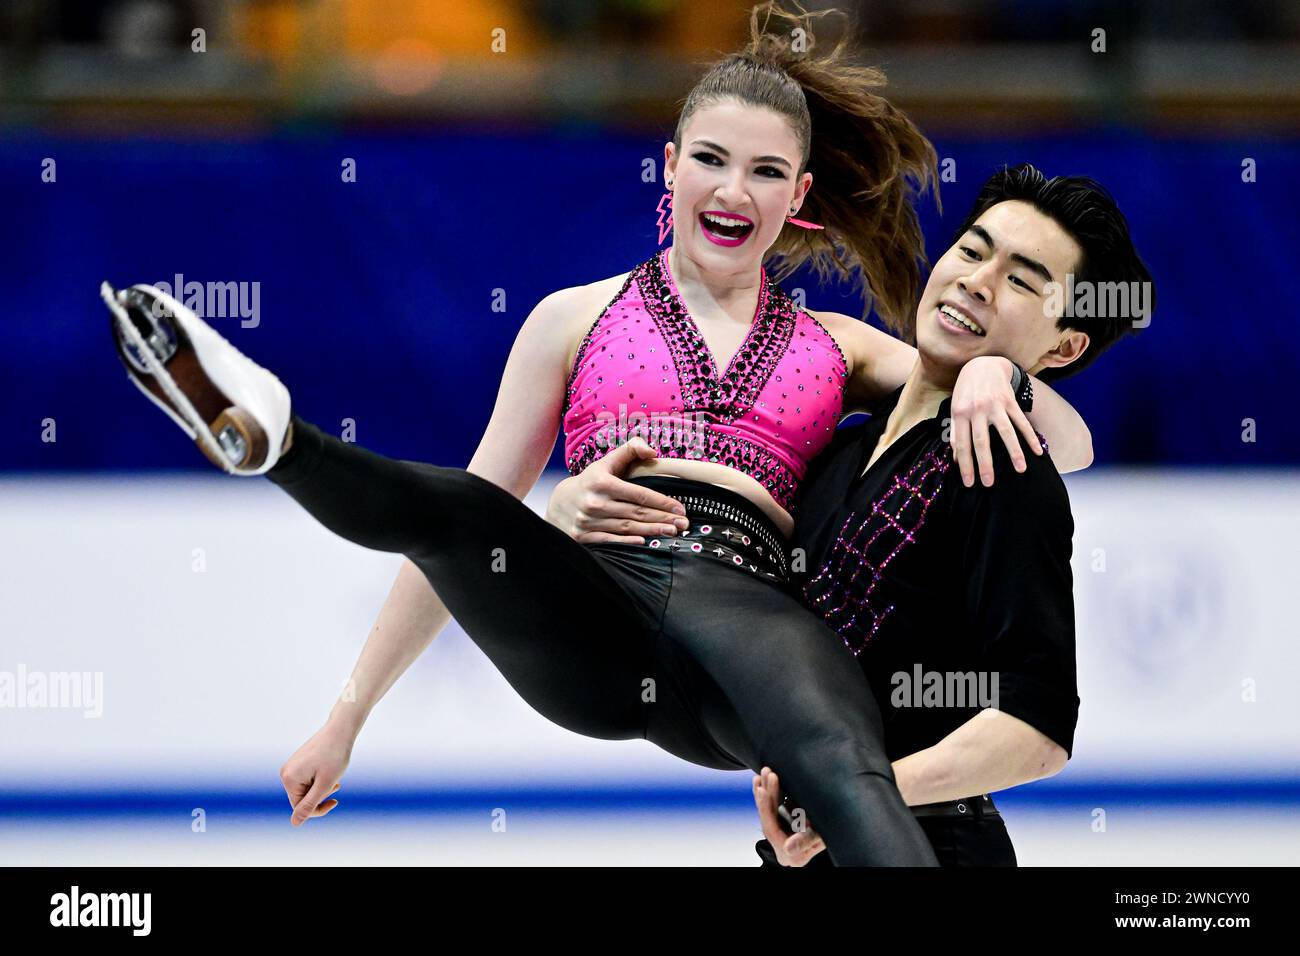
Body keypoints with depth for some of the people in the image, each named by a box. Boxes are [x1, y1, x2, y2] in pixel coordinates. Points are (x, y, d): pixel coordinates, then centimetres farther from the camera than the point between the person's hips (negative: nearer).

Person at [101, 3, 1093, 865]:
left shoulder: (837, 348, 27)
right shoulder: (576, 319, 25)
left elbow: (1068, 441, 24)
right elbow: (471, 526, 23)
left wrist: (989, 365, 0)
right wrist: (348, 717, 17)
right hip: (593, 613, 1)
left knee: (844, 770, -38)